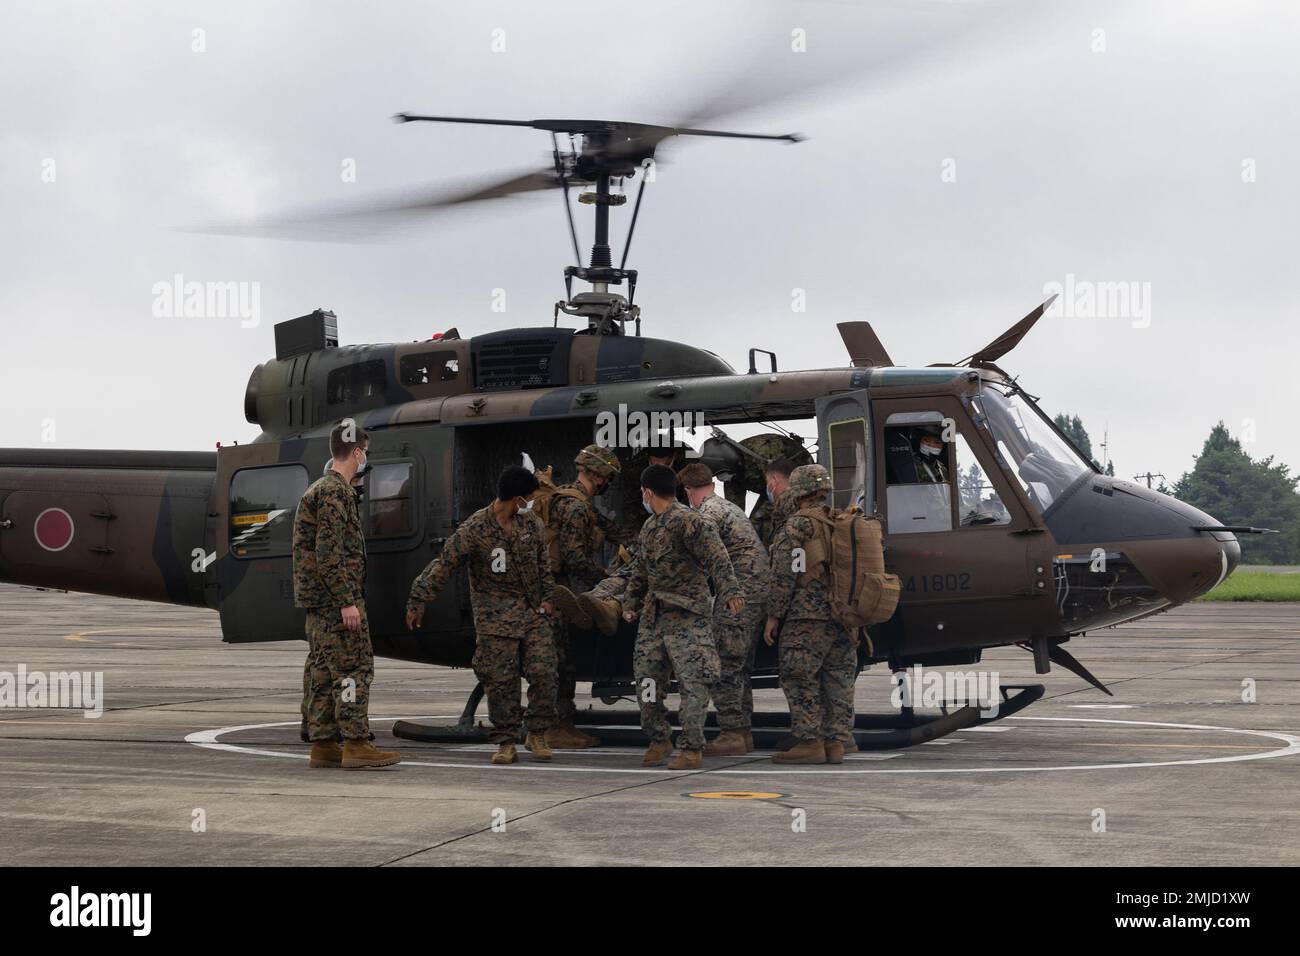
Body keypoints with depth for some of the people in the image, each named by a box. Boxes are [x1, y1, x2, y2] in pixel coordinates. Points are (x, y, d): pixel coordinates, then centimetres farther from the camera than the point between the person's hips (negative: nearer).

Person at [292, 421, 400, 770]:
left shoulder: (319, 489, 18)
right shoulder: (335, 492, -14)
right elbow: (328, 552, -21)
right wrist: (347, 602, -23)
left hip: (318, 601, 10)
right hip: (335, 598, -10)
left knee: (321, 671, 9)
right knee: (355, 667, -9)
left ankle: (322, 745, 10)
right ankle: (356, 745, -11)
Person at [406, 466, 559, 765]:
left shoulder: (531, 522, 7)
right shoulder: (474, 530, -11)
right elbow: (443, 566, -9)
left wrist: (547, 596, 13)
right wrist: (417, 603, -9)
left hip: (534, 612, 4)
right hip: (496, 615, -4)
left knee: (543, 671, -4)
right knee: (501, 679, -5)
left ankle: (537, 735, 10)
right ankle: (506, 742, 4)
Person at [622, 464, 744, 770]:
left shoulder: (688, 522, -12)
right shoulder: (649, 527, 17)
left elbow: (716, 557, -22)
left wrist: (729, 591, -33)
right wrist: (631, 602, 24)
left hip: (686, 615, -8)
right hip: (653, 615, 9)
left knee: (692, 682, -9)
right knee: (646, 680, 7)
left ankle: (692, 749, -6)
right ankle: (659, 739, 22)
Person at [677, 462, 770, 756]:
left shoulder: (709, 513, -9)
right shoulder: (730, 507, 22)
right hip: (758, 593, 10)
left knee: (724, 666, -8)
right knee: (740, 667, 14)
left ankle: (731, 734, -10)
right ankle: (743, 733, 16)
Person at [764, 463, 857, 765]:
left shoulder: (797, 526, -8)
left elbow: (784, 576, -12)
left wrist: (773, 616, -6)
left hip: (808, 616, -7)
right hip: (843, 617, 7)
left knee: (799, 680, -4)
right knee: (838, 681, 7)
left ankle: (810, 742, -8)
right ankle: (835, 744, 6)